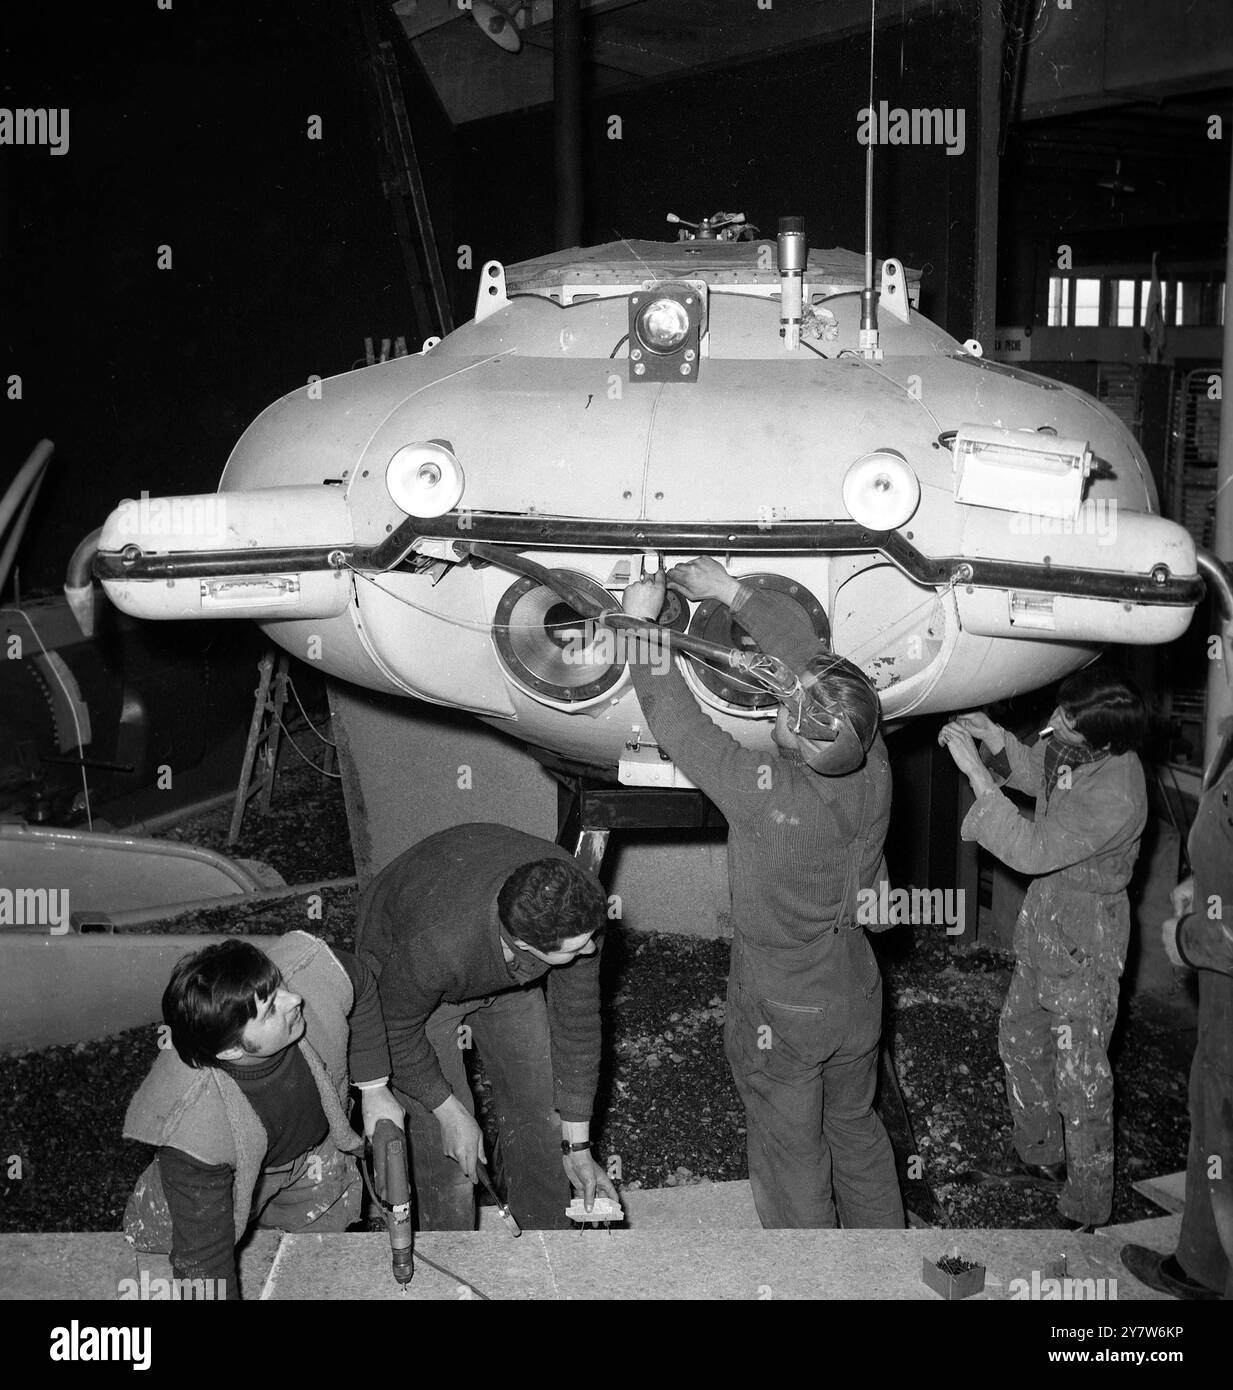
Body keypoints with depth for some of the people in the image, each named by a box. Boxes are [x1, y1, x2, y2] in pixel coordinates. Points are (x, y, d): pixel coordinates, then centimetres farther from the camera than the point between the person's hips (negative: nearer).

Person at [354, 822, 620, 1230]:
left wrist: (577, 1146, -12)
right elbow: (397, 1032, -24)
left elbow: (578, 1021, -20)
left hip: (507, 979, 4)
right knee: (441, 1138, -6)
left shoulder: (577, 904, -33)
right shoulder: (433, 945, -46)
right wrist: (450, 1113, -14)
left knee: (540, 1103, 9)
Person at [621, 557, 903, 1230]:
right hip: (857, 1003, 6)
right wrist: (731, 590, -1)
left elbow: (676, 723, -24)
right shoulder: (872, 767, -18)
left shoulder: (765, 794, -34)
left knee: (791, 1155, 16)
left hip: (780, 1018, -5)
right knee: (856, 1131, 26)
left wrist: (643, 625, -13)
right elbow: (810, 652, -7)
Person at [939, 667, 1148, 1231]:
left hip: (1087, 934, -9)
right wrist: (994, 738, -8)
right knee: (1020, 1039, 23)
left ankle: (1086, 1205, 20)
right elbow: (1034, 770, 12)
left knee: (1080, 1076, 3)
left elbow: (1031, 850, -31)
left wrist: (975, 771, -31)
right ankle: (1037, 1154, 44)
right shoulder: (1071, 749, -9)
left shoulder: (1115, 794, -32)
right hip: (1046, 910, 9)